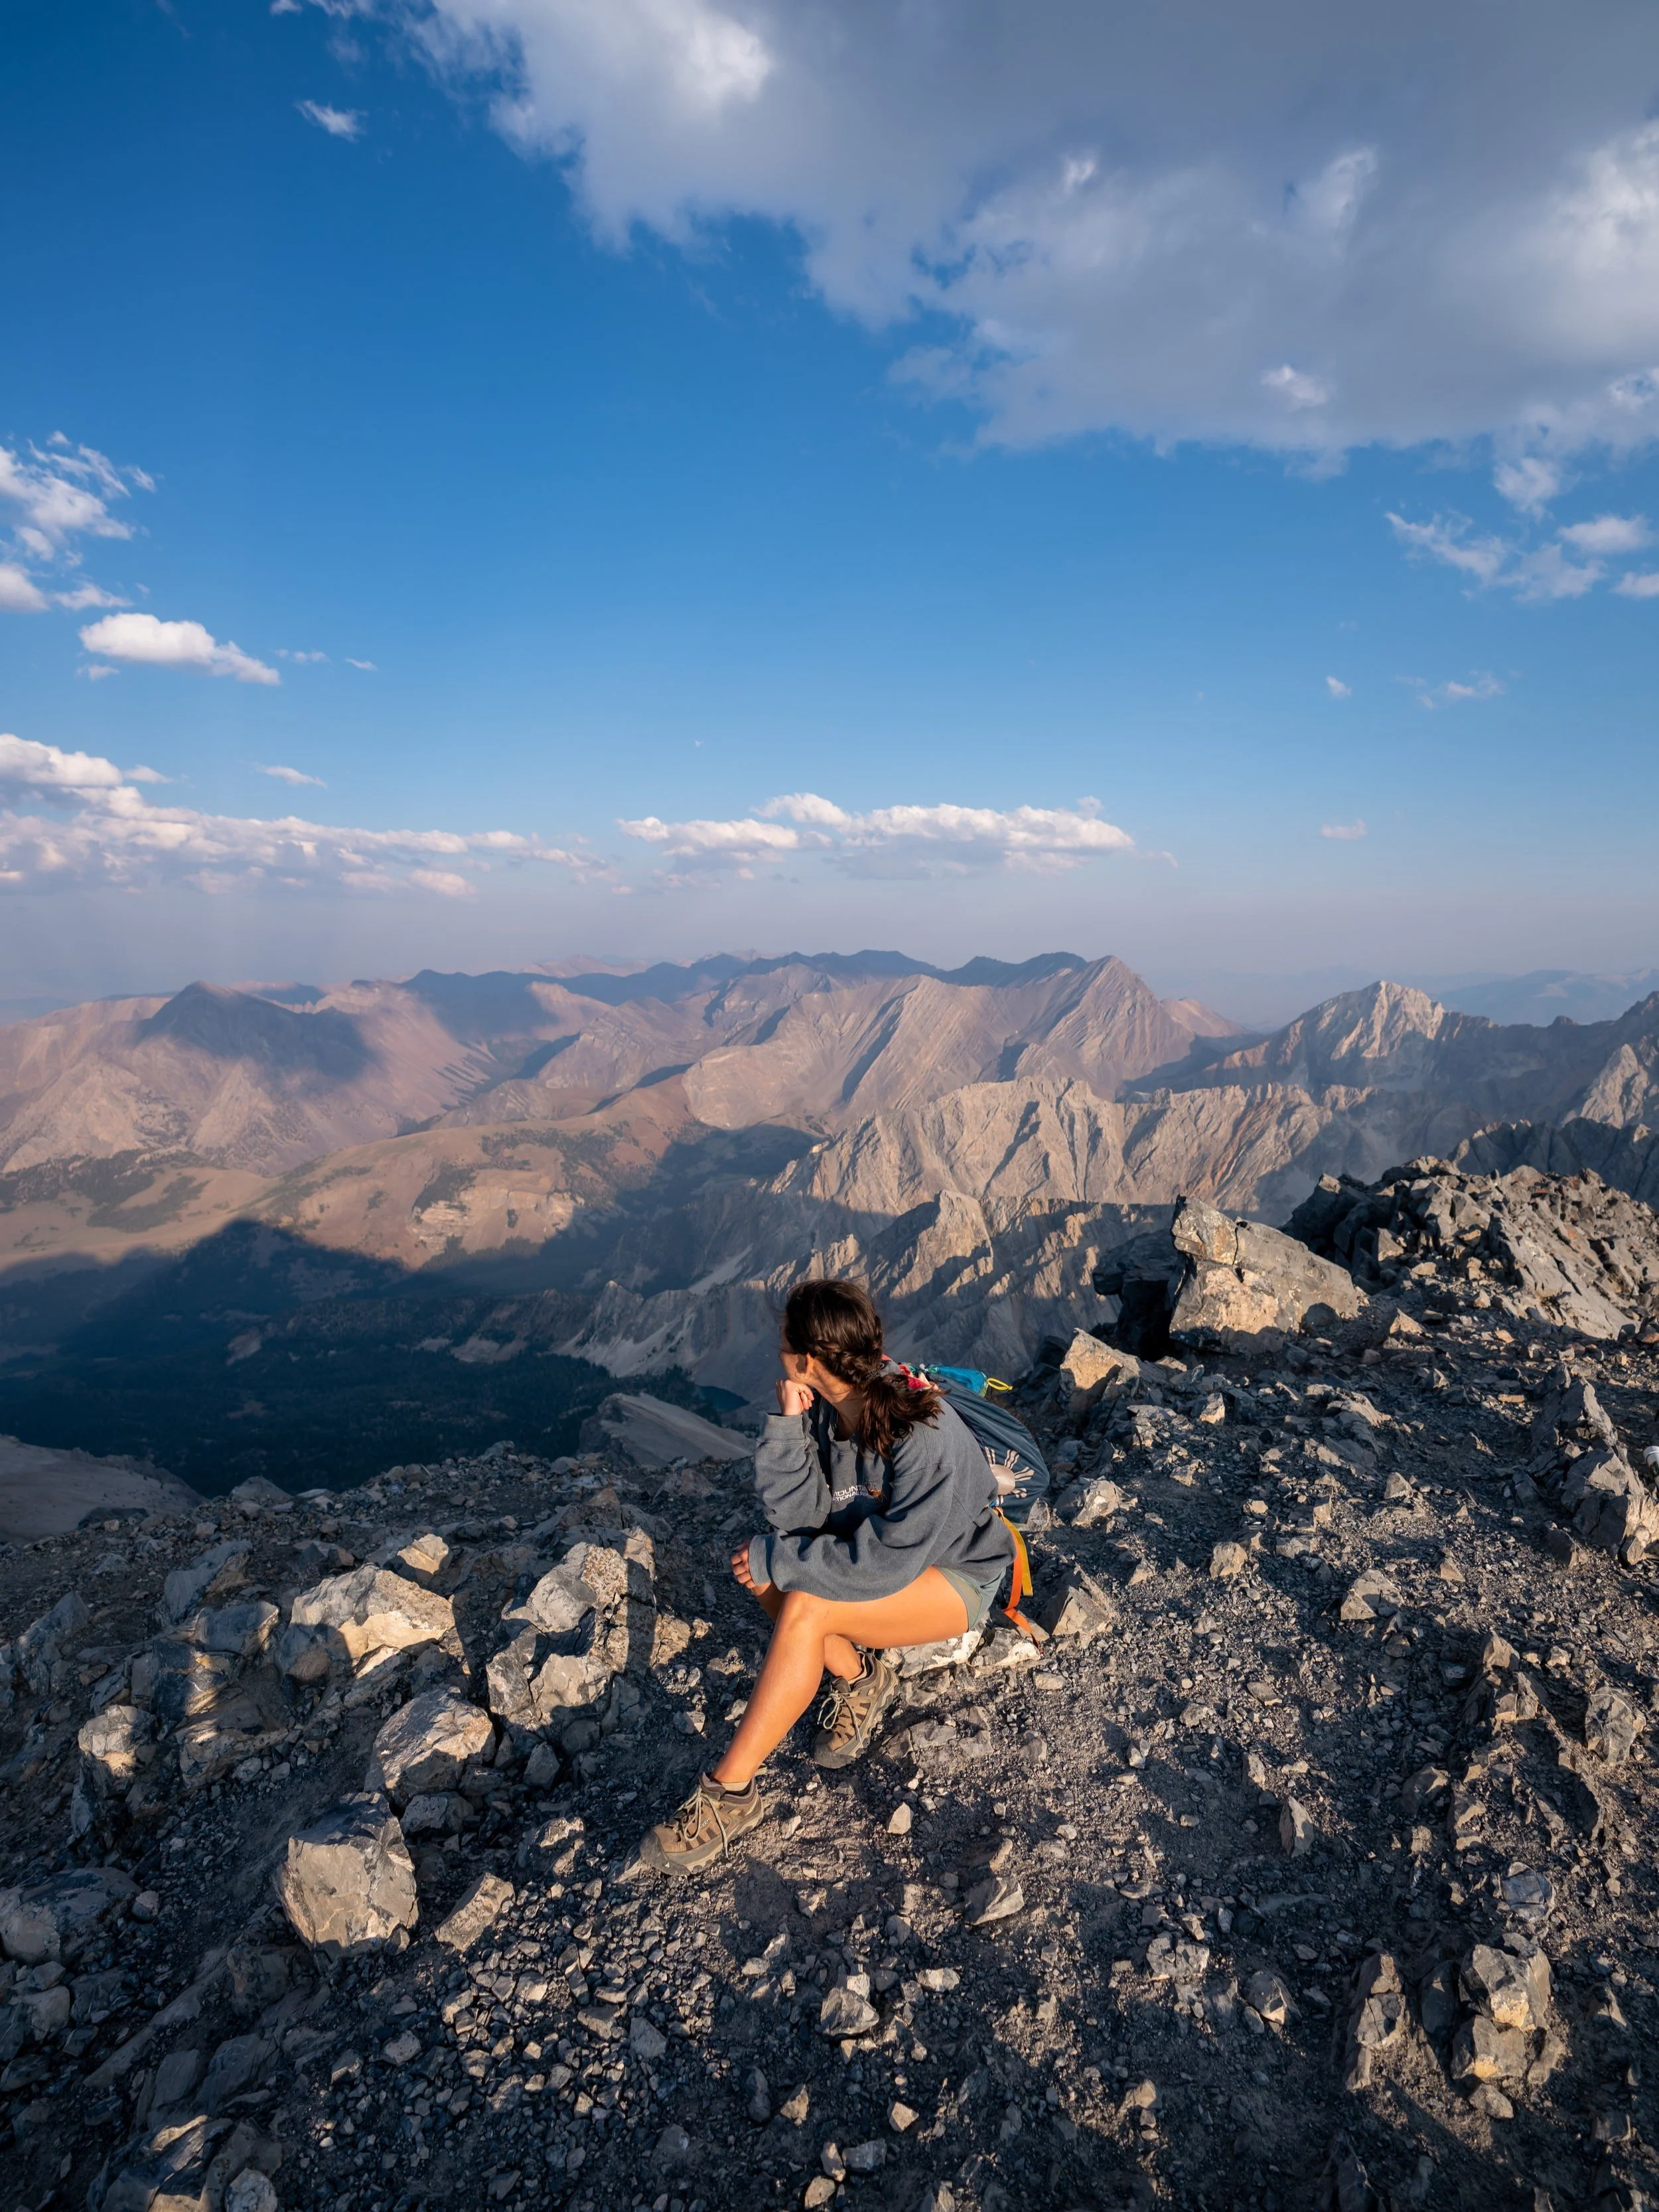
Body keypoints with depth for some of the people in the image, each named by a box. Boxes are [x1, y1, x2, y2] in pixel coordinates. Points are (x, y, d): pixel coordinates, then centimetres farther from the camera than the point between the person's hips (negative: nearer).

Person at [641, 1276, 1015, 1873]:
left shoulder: (926, 1436, -32)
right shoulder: (822, 1406, -12)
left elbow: (887, 1562, -31)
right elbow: (803, 1513, -15)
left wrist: (776, 1557, -25)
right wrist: (788, 1427, -27)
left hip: (956, 1576, -7)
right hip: (882, 1549, 7)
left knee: (803, 1608, -28)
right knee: (761, 1569, -18)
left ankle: (730, 1795, -16)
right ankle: (861, 1677, 1)